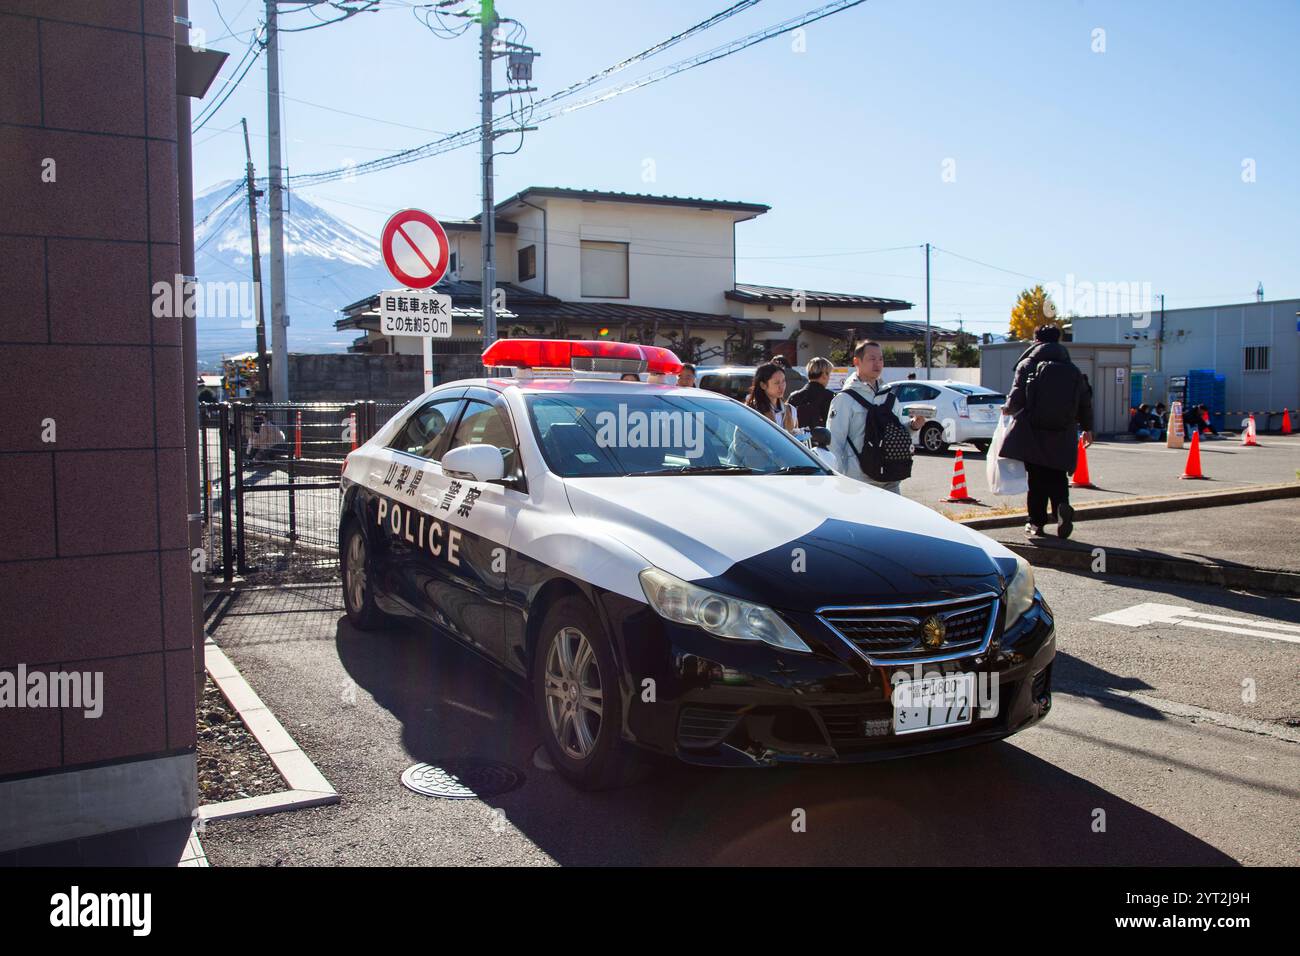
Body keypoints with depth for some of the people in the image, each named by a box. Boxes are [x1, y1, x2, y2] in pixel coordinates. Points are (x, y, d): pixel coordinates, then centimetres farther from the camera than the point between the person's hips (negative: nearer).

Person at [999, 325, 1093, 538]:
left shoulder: (1028, 365, -3)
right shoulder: (1073, 370, 8)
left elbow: (1016, 400, -8)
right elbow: (1085, 402, 11)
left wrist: (1007, 410, 14)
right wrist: (1087, 428, 24)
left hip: (1033, 434, -2)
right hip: (1062, 435, 2)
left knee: (1036, 479, 6)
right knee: (1057, 478, 10)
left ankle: (1037, 522, 8)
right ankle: (1062, 505, -18)